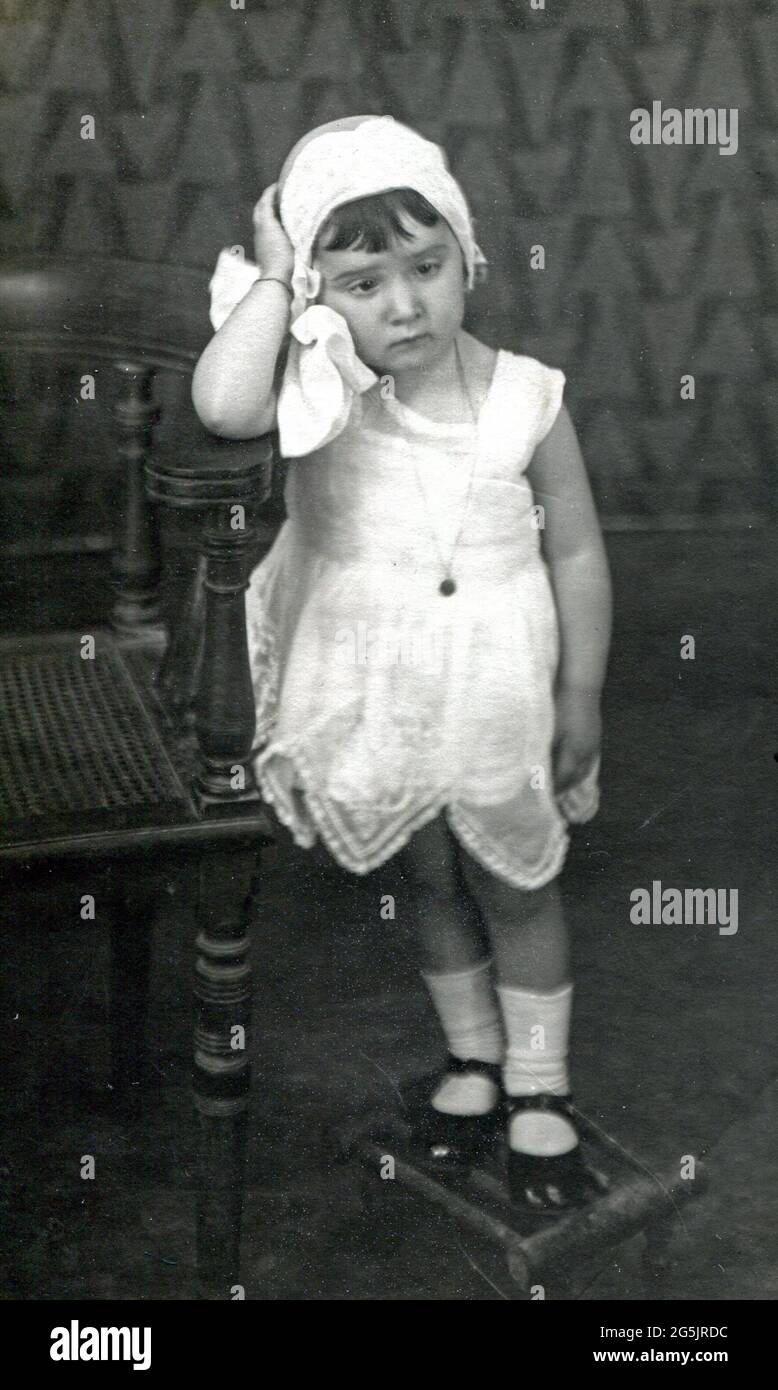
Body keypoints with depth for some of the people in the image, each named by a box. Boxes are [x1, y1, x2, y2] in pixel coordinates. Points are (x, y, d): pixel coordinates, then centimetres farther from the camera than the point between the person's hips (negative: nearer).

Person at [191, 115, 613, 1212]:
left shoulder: (525, 396, -13)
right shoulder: (323, 389, -14)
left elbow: (576, 552, -4)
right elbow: (222, 405, -37)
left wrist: (581, 699, -2)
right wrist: (273, 279, -26)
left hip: (499, 696, -1)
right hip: (377, 696, 1)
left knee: (515, 885, 16)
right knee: (431, 883, 20)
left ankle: (540, 1087, 34)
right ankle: (473, 1059, 42)